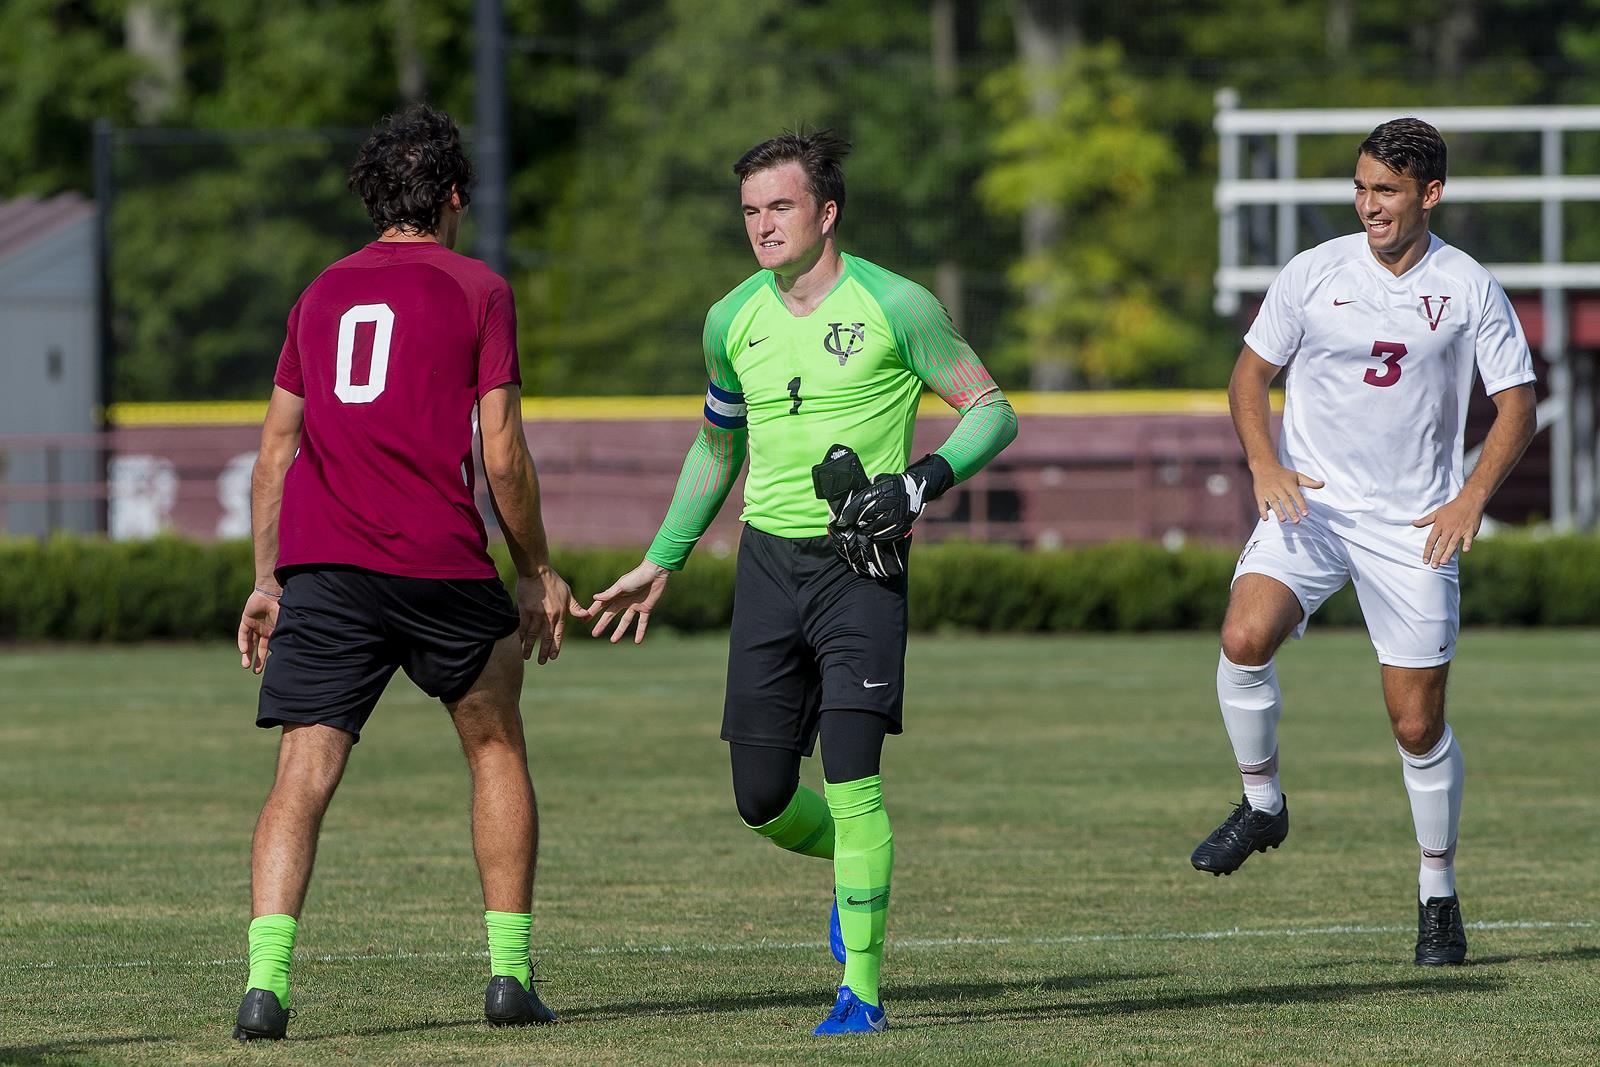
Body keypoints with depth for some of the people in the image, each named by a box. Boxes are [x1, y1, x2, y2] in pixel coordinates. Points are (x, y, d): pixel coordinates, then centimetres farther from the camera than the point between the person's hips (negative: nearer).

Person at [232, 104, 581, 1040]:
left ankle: (266, 980, -20)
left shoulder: (324, 293, 17)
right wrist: (538, 572, 9)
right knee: (497, 750, 17)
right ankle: (509, 971, 14)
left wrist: (267, 581, 21)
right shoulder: (477, 290, 4)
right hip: (440, 564, -3)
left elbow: (276, 449, 17)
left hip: (320, 566, 3)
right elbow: (503, 454, -1)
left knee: (303, 777, -3)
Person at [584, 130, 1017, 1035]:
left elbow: (993, 410, -1)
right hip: (769, 558, 5)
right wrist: (662, 563, 23)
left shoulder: (894, 306, -7)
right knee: (762, 800, 3)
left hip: (860, 563, -5)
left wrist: (923, 480, -18)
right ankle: (855, 860, 36)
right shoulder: (733, 321, 8)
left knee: (851, 778, -15)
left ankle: (863, 988, -7)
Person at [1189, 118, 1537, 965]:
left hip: (1414, 525, -1)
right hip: (1309, 505, 1)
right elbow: (1252, 372, 9)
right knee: (1244, 640, -26)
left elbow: (1516, 402, 3)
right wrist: (1264, 464, -9)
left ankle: (1439, 895, 20)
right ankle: (1261, 804, -2)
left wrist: (1472, 498, -12)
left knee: (1418, 724, 1)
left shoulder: (1470, 290, -2)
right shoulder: (1313, 273, 0)